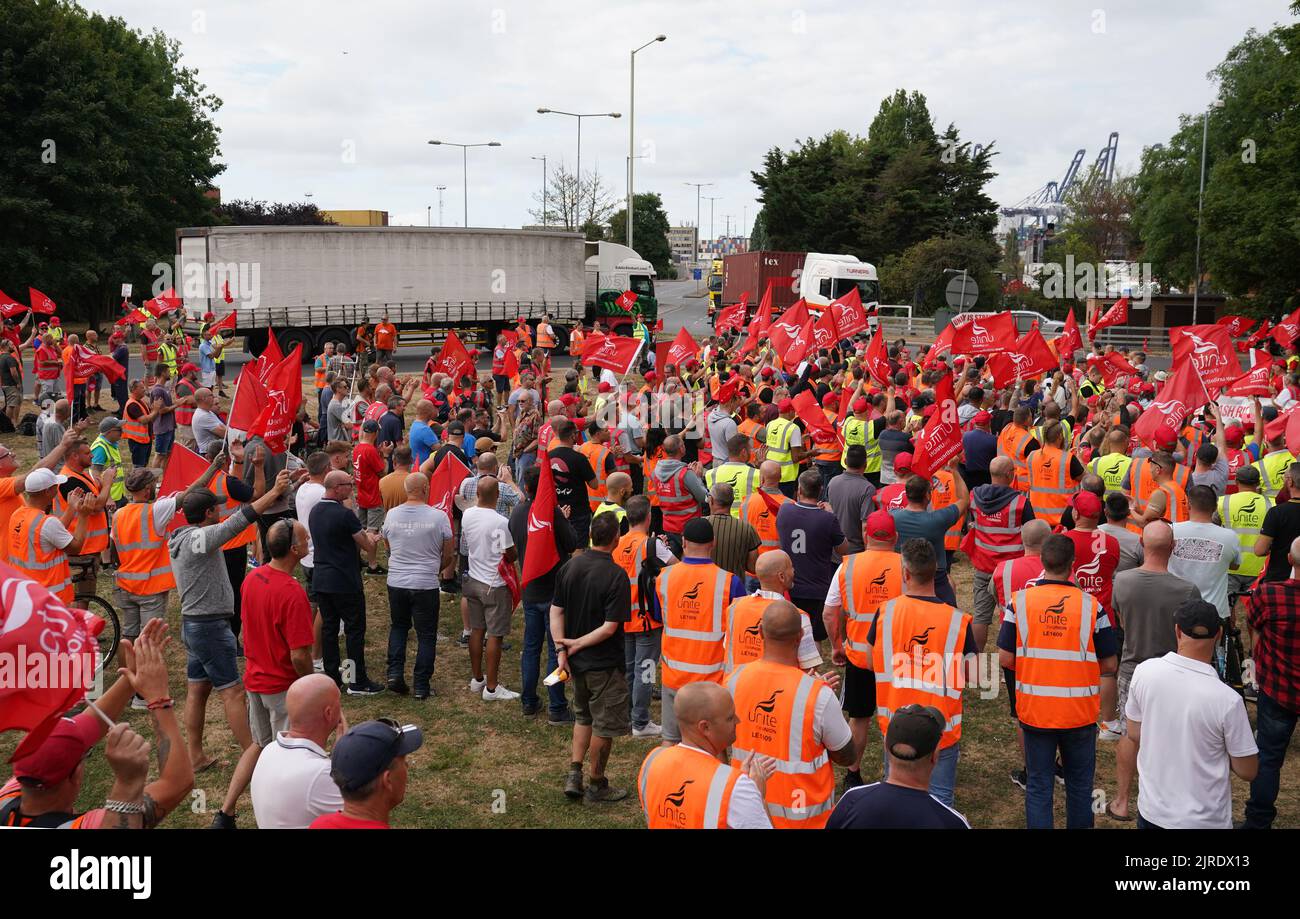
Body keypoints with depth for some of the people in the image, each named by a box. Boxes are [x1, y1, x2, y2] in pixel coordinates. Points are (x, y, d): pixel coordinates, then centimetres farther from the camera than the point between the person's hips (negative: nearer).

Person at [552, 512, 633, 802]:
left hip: (576, 660, 6)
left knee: (583, 717, 25)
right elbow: (610, 627, -23)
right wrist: (578, 644, -14)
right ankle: (597, 785, 21)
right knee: (605, 724, 10)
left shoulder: (570, 567, -2)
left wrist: (561, 649, -3)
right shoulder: (616, 575, -21)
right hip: (605, 664, -6)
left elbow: (556, 611, -1)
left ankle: (574, 774, 20)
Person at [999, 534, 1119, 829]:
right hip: (1080, 712, 0)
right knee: (1080, 783, 19)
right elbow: (1109, 664, -4)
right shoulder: (1090, 605, -9)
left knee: (1038, 785, 11)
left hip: (1034, 710, 0)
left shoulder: (1019, 602, -9)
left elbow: (1005, 658, -8)